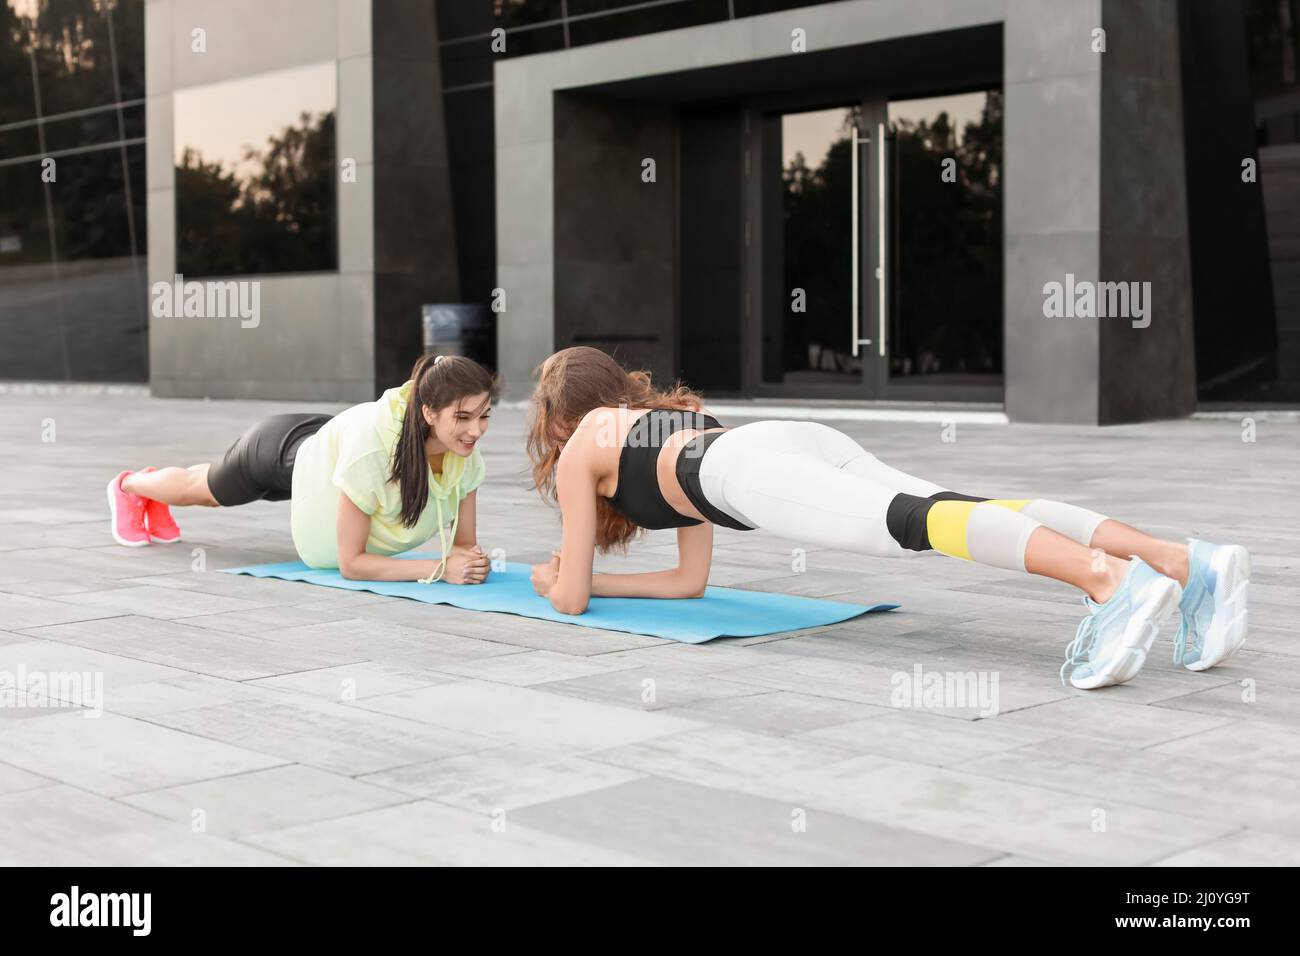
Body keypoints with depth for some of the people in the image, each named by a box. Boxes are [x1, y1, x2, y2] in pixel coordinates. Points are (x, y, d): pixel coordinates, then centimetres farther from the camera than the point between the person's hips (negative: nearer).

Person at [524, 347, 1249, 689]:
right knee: (952, 511, -14)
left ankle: (1111, 579, -53)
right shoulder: (669, 418, 47)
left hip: (753, 467, -6)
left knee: (913, 523, -29)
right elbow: (691, 582, 47)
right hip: (808, 440, 6)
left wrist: (555, 581, 52)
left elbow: (570, 598, 29)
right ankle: (1187, 563, -33)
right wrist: (589, 578, 57)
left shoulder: (579, 449, 30)